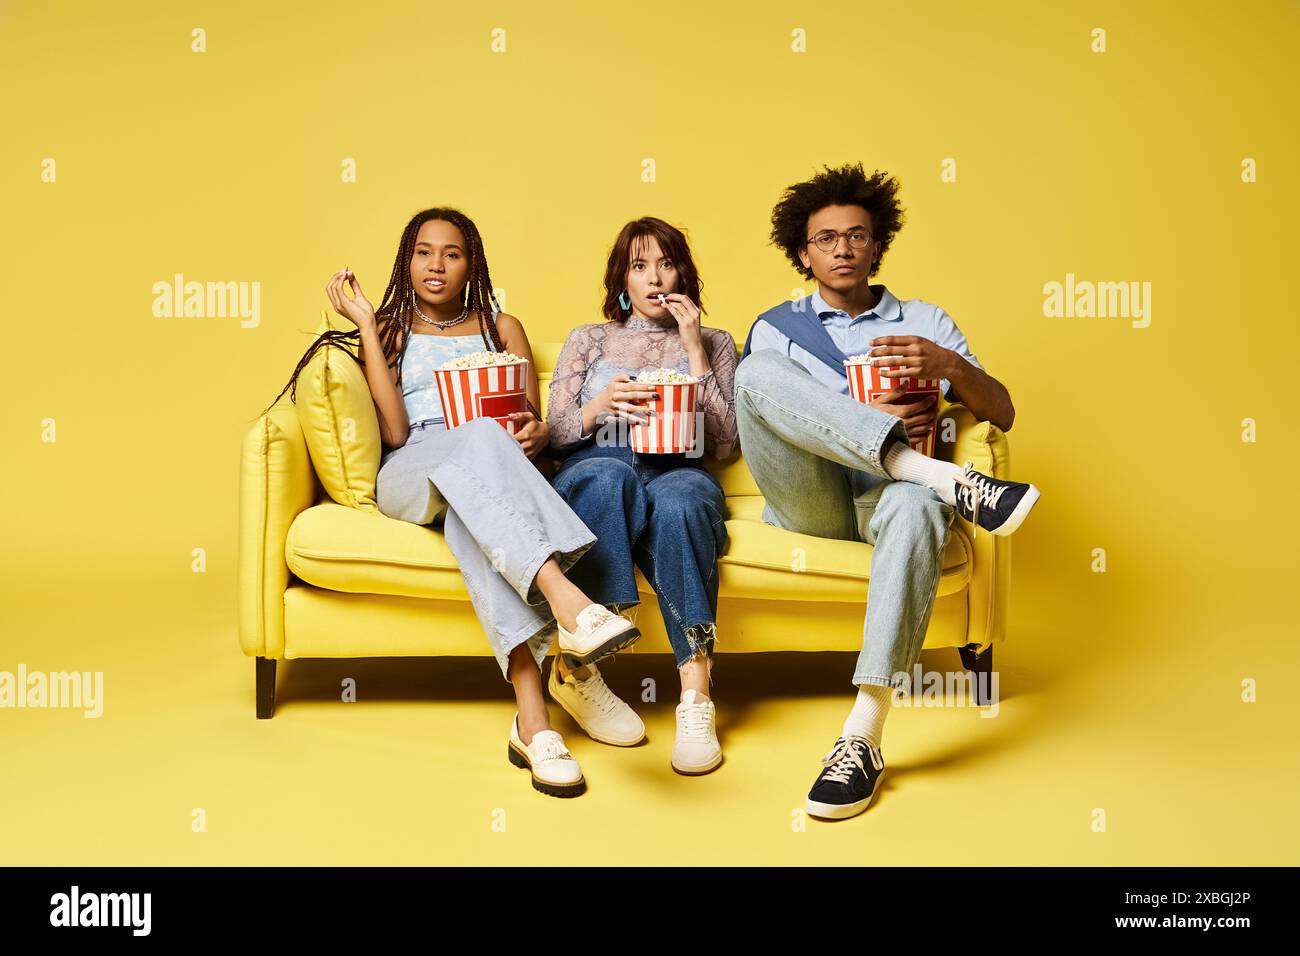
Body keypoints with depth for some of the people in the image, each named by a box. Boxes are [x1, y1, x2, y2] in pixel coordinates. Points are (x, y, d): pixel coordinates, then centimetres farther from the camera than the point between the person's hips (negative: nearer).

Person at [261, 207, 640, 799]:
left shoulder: (501, 328, 26)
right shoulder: (390, 331, 20)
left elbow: (534, 424, 18)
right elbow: (394, 432, 1)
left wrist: (538, 432, -9)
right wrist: (366, 324, 2)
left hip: (488, 479, 1)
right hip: (408, 477, -1)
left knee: (469, 519, -40)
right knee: (481, 437, -39)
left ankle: (531, 717, -56)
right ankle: (566, 600, -61)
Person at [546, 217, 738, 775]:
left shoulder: (714, 343, 22)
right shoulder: (588, 340, 24)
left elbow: (723, 443, 8)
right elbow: (555, 434, 14)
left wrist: (694, 352, 3)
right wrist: (601, 406, -8)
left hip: (678, 473, 0)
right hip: (594, 471, 1)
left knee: (677, 499, -40)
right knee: (608, 475, -39)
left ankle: (696, 695, -46)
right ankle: (579, 667, -36)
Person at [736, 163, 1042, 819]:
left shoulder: (925, 321, 22)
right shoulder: (775, 327, 20)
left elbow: (1002, 414, 13)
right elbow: (758, 422, 4)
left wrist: (951, 365, -10)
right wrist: (865, 419, -12)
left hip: (885, 495, 0)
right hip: (807, 500, 0)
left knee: (916, 506, -40)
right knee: (757, 370, -26)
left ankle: (863, 737, -44)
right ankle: (941, 475, -36)